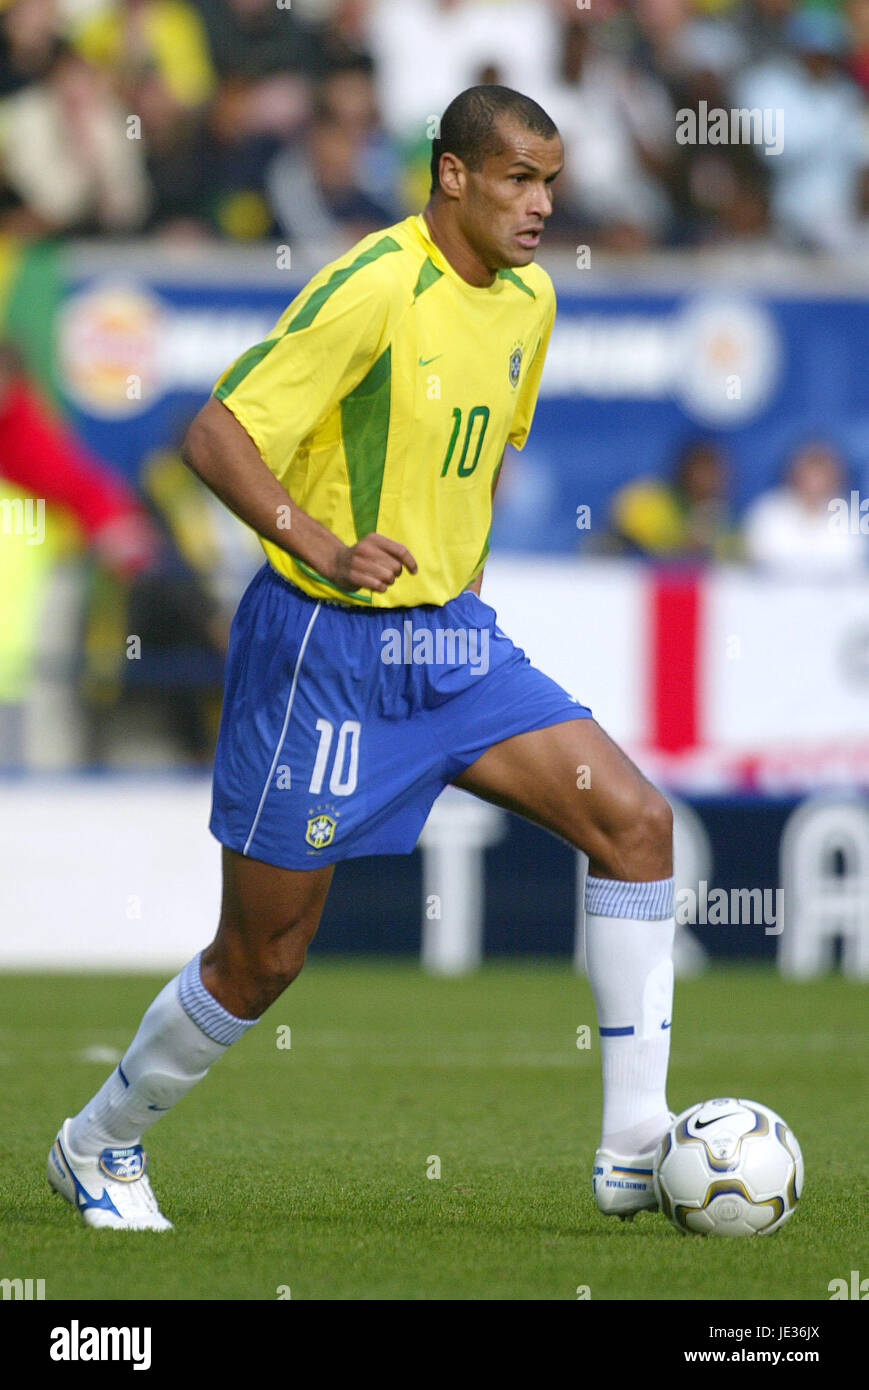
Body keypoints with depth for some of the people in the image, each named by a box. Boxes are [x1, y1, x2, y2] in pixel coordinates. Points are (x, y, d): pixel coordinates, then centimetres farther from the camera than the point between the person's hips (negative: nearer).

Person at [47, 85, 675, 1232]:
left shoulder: (527, 298, 6)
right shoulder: (375, 288, -18)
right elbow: (216, 436, -22)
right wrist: (321, 545, -35)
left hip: (452, 640, 7)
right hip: (324, 645, -7)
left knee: (634, 819, -10)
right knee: (264, 957, 0)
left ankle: (635, 1151, -7)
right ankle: (100, 1144, 25)